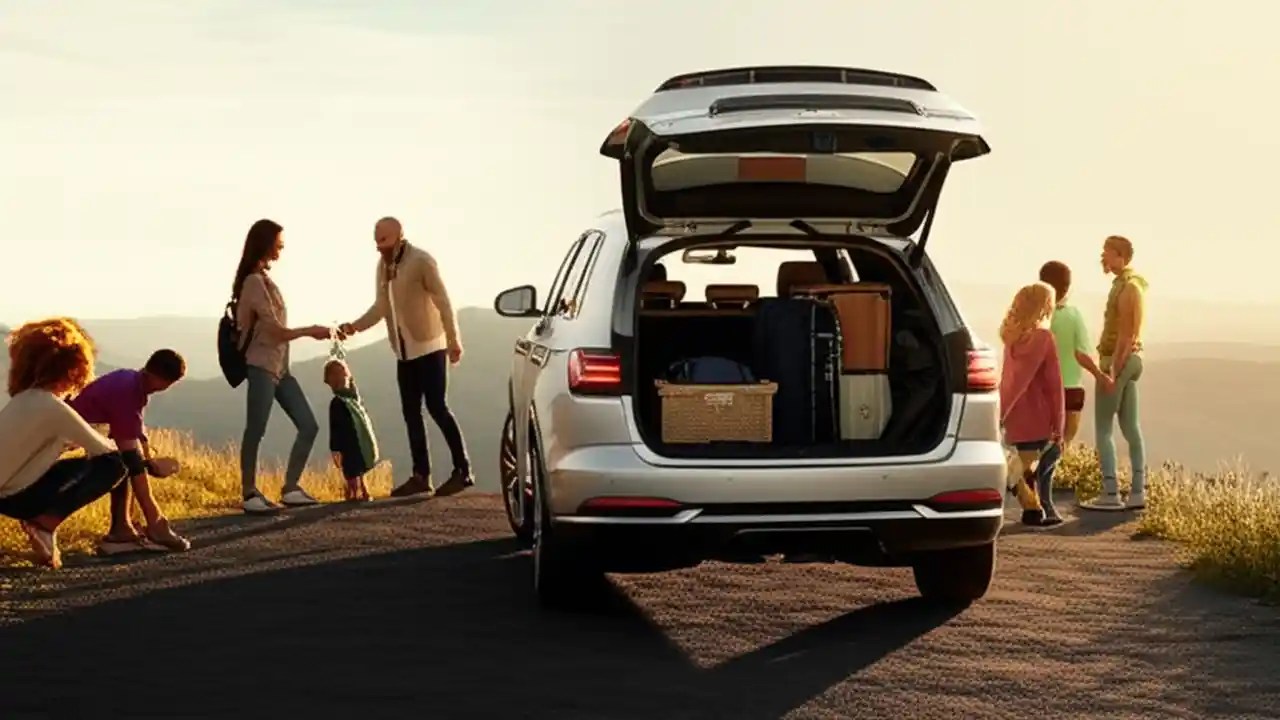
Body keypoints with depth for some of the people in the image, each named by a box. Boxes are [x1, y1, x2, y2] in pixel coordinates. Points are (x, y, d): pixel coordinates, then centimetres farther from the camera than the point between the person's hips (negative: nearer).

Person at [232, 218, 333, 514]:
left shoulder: (263, 279, 17)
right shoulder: (254, 282, -12)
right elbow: (276, 331, -12)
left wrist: (309, 333, 11)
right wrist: (311, 330, -2)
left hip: (280, 367, 10)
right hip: (262, 366, -10)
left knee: (309, 426, 5)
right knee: (256, 431, -7)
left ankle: (290, 489, 10)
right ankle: (250, 494, -2)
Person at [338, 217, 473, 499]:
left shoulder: (421, 261, -13)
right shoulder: (382, 266, 7)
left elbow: (443, 302, -14)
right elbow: (381, 306, 11)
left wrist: (453, 341, -18)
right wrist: (355, 326, -4)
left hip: (429, 348, -7)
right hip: (405, 351, 7)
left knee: (437, 407, -9)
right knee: (411, 412, 5)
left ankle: (462, 470, -2)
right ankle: (421, 476, 8)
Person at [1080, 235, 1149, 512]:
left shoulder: (1127, 288, -17)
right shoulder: (1131, 285, 14)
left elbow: (1126, 335, -20)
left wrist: (1112, 371, -21)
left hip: (1118, 360, -10)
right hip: (1130, 359, 10)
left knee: (1103, 429, -7)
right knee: (1130, 427, 10)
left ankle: (1111, 494, -9)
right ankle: (1138, 492, 12)